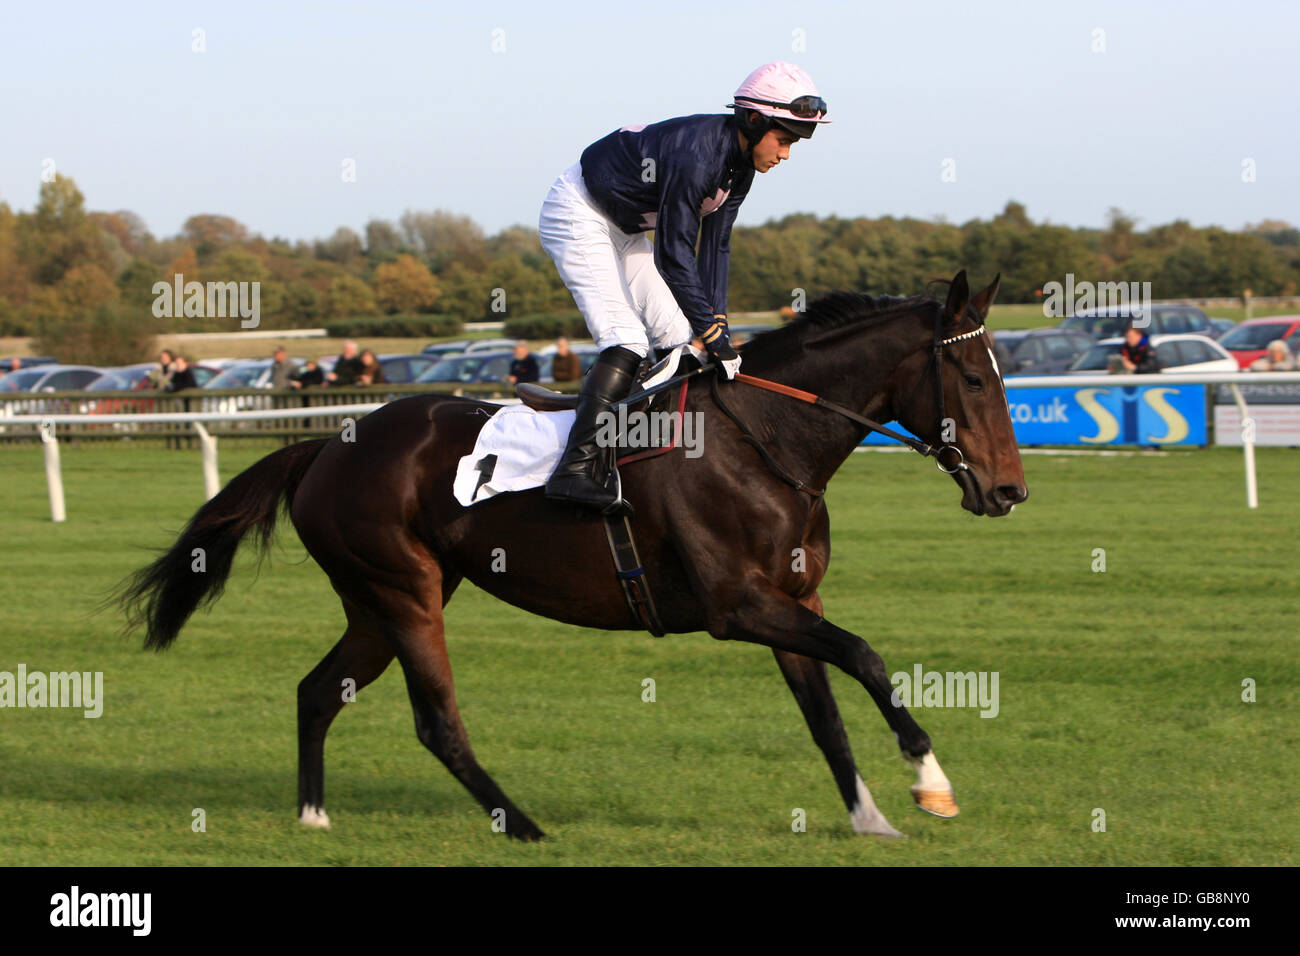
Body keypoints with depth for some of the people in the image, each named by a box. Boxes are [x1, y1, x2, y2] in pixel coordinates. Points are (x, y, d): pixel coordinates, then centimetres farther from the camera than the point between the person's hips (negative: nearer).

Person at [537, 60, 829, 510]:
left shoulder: (740, 163, -4)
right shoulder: (697, 154, -32)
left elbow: (715, 246, 0)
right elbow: (674, 257, -30)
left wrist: (717, 319, -8)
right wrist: (711, 331, -27)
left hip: (622, 229, 10)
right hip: (578, 215, -10)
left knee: (678, 337, 2)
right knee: (626, 339, -22)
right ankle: (573, 468, -29)